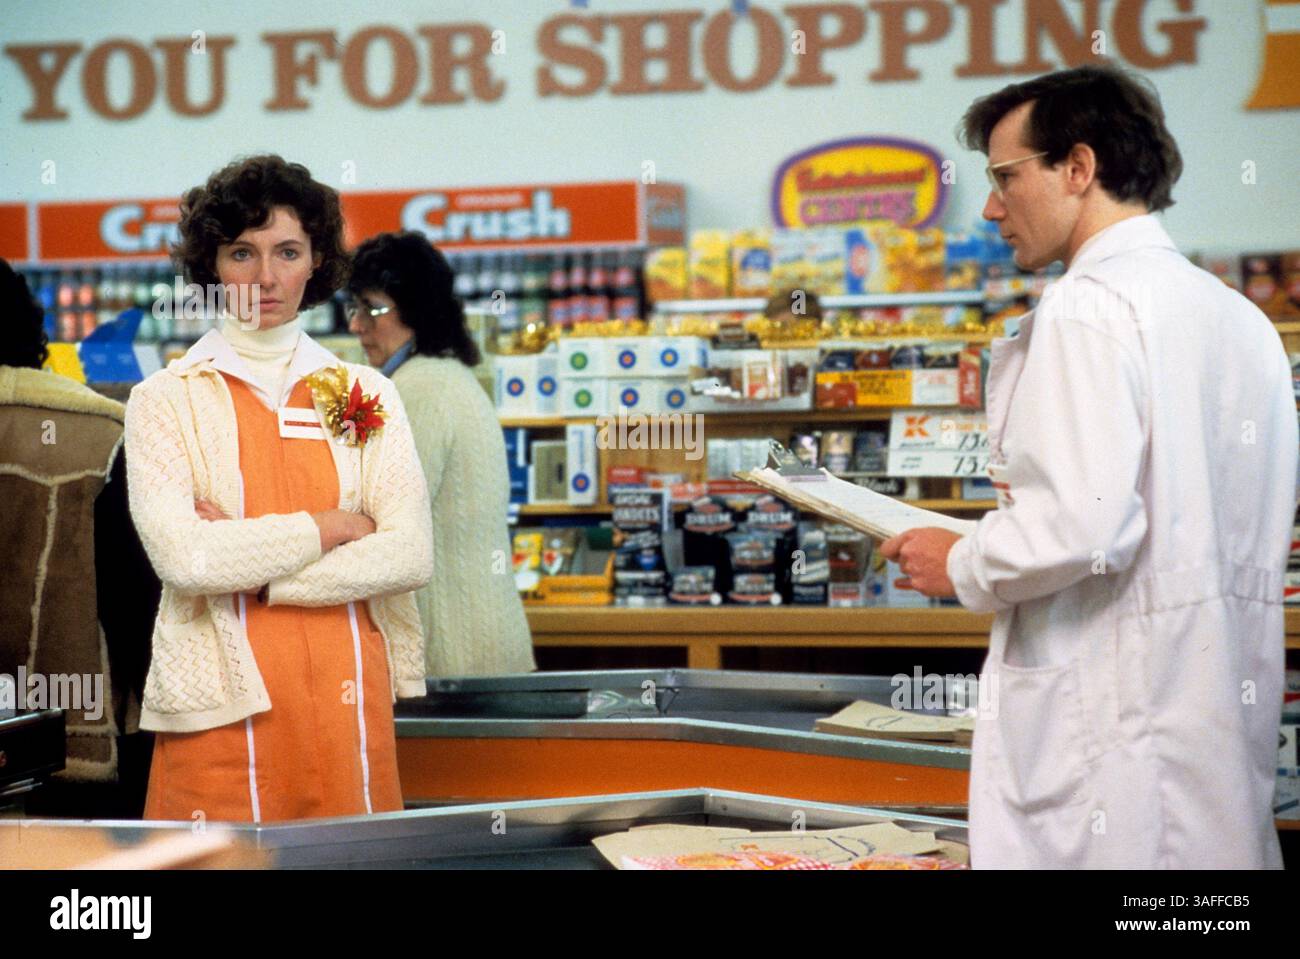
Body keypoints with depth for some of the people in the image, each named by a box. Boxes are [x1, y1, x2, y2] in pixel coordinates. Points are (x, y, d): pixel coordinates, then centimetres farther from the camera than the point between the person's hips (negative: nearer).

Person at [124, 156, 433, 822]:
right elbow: (183, 558, -11)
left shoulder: (366, 395, 10)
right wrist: (331, 528, -5)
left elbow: (412, 555, -2)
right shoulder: (165, 401, 3)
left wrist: (252, 573, -9)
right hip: (223, 705, -2)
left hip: (347, 699, 2)